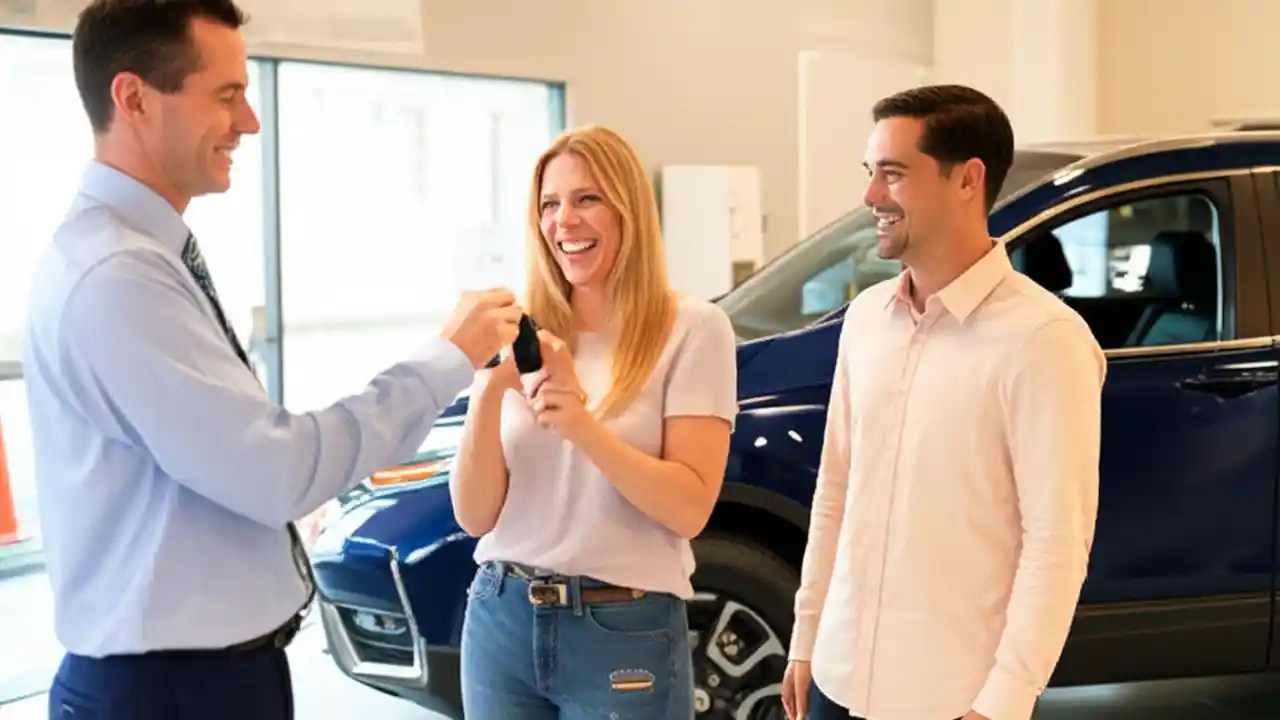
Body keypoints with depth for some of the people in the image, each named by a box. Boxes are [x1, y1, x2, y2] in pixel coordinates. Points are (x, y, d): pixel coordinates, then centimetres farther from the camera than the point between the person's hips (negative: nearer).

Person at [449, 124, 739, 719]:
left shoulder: (691, 329, -6)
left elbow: (690, 508, -12)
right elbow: (475, 516, 0)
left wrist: (584, 427, -23)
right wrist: (488, 394, -15)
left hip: (625, 632, -3)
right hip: (501, 620, 3)